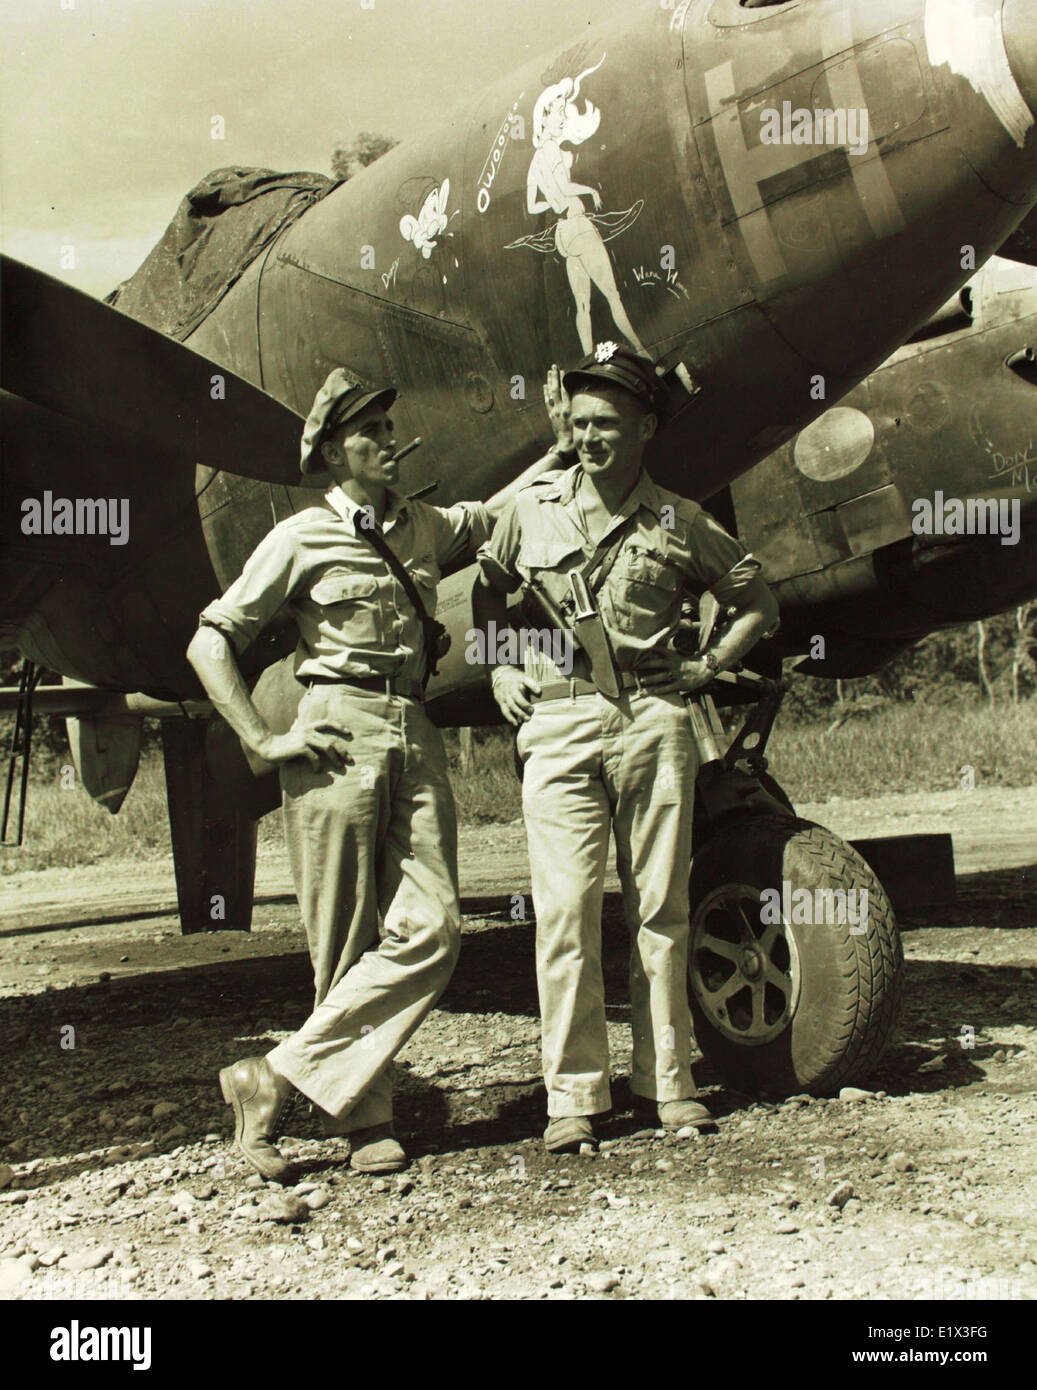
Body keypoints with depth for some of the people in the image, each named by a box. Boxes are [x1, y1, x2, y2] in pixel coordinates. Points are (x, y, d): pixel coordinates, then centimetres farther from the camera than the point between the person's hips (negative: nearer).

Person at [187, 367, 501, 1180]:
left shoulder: (427, 528, 18)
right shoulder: (303, 538, 4)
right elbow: (210, 642, 3)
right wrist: (264, 740, -6)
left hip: (416, 739, 5)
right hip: (340, 739, -4)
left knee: (431, 929, -10)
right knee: (348, 943, -5)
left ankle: (280, 1077, -5)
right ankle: (364, 1117, 5)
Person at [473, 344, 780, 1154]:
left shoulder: (679, 523, 5)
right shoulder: (532, 510, 8)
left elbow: (758, 604, 15)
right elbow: (488, 593, 23)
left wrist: (705, 669, 5)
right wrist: (502, 670, 11)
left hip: (653, 721, 0)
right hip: (559, 724, 0)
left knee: (661, 906, 5)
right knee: (565, 911, -5)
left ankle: (668, 1080, 15)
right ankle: (574, 1094, 2)